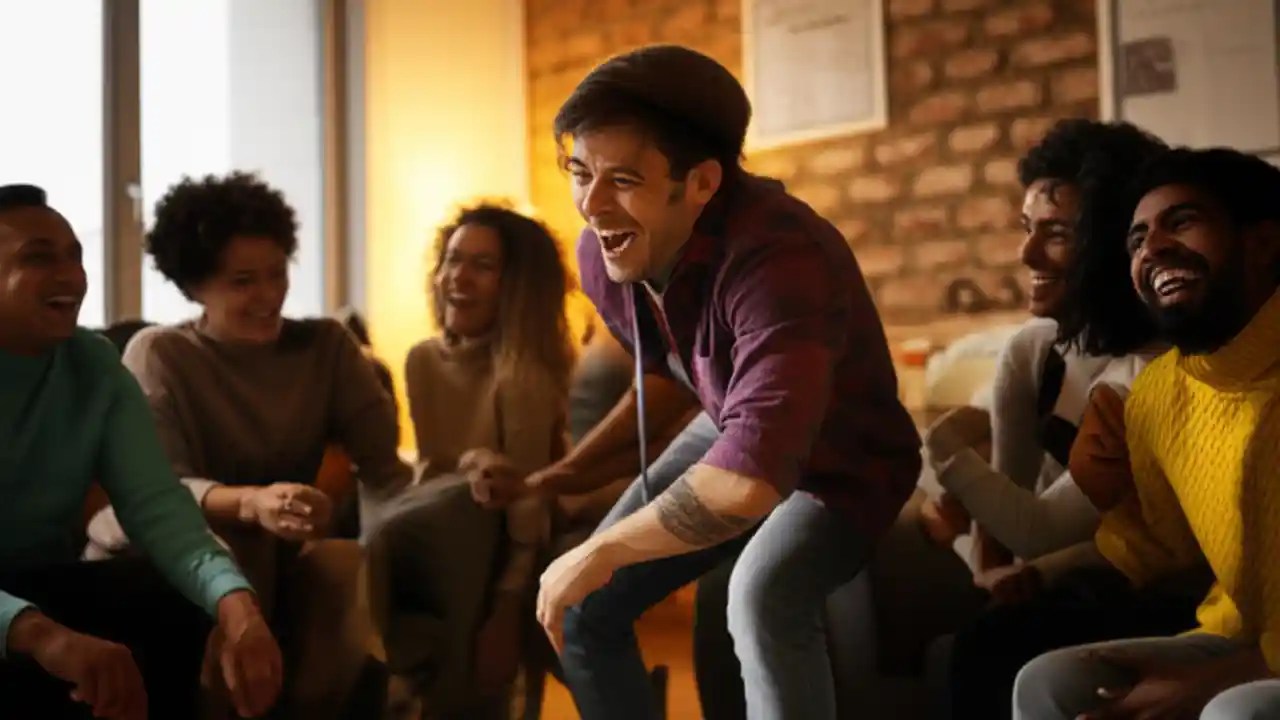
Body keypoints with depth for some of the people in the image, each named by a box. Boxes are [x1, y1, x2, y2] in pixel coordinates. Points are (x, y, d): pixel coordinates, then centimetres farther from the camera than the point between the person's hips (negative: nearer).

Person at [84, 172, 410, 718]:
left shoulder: (326, 344, 4)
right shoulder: (159, 355, -5)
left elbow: (383, 469, -6)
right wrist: (252, 503, -40)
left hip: (287, 561, 2)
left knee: (351, 568, -29)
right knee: (227, 545, -34)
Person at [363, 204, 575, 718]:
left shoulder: (522, 373, -19)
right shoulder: (423, 361, 1)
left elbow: (527, 498, -23)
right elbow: (428, 472, 4)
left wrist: (506, 612, -29)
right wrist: (470, 462, -20)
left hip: (498, 552, -5)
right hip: (437, 552, 5)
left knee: (392, 548, -32)